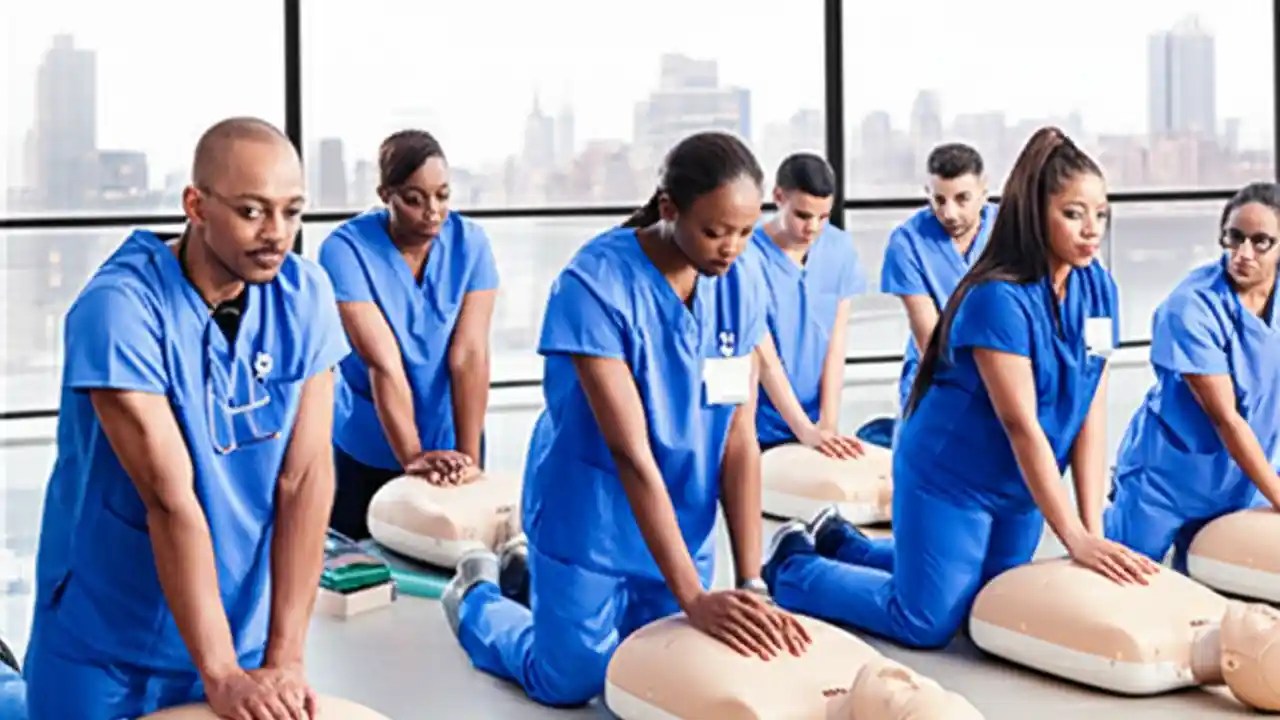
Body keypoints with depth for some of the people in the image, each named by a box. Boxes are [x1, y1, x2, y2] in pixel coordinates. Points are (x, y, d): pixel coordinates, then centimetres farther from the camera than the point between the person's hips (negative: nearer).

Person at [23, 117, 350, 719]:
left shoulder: (304, 295, -8)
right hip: (108, 645, -4)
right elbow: (171, 499, -24)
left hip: (241, 624, 4)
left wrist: (284, 658, -15)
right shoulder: (120, 308, -21)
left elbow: (306, 476, -11)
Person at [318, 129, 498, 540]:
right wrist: (411, 456, -32)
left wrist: (469, 454, -24)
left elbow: (469, 354, -17)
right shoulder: (346, 248, -19)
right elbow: (383, 363, -26)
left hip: (447, 444, 2)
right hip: (368, 449, -2)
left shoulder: (470, 243, -10)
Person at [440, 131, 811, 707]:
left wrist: (751, 585, -17)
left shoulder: (739, 283, -9)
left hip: (682, 520, 5)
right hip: (590, 519, -5)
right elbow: (630, 451, -29)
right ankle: (476, 599, 33)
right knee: (571, 682, 4)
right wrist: (694, 599, -31)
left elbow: (741, 441, -10)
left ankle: (536, 571, 38)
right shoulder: (594, 283, -26)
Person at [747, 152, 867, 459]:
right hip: (762, 429, -3)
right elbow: (764, 356, -17)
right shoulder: (749, 255, -16)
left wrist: (828, 423, -11)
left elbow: (836, 343, -4)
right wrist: (805, 430, -21)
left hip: (815, 422, 4)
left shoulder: (840, 247, -3)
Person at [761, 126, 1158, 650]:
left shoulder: (1098, 289, -6)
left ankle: (841, 543, 33)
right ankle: (793, 566, 18)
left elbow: (1092, 416, -6)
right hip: (948, 479, -8)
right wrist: (1074, 538, -27)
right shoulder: (999, 298, -26)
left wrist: (1093, 530, -12)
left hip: (1020, 485, 8)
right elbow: (1021, 425, -27)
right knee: (925, 626, -3)